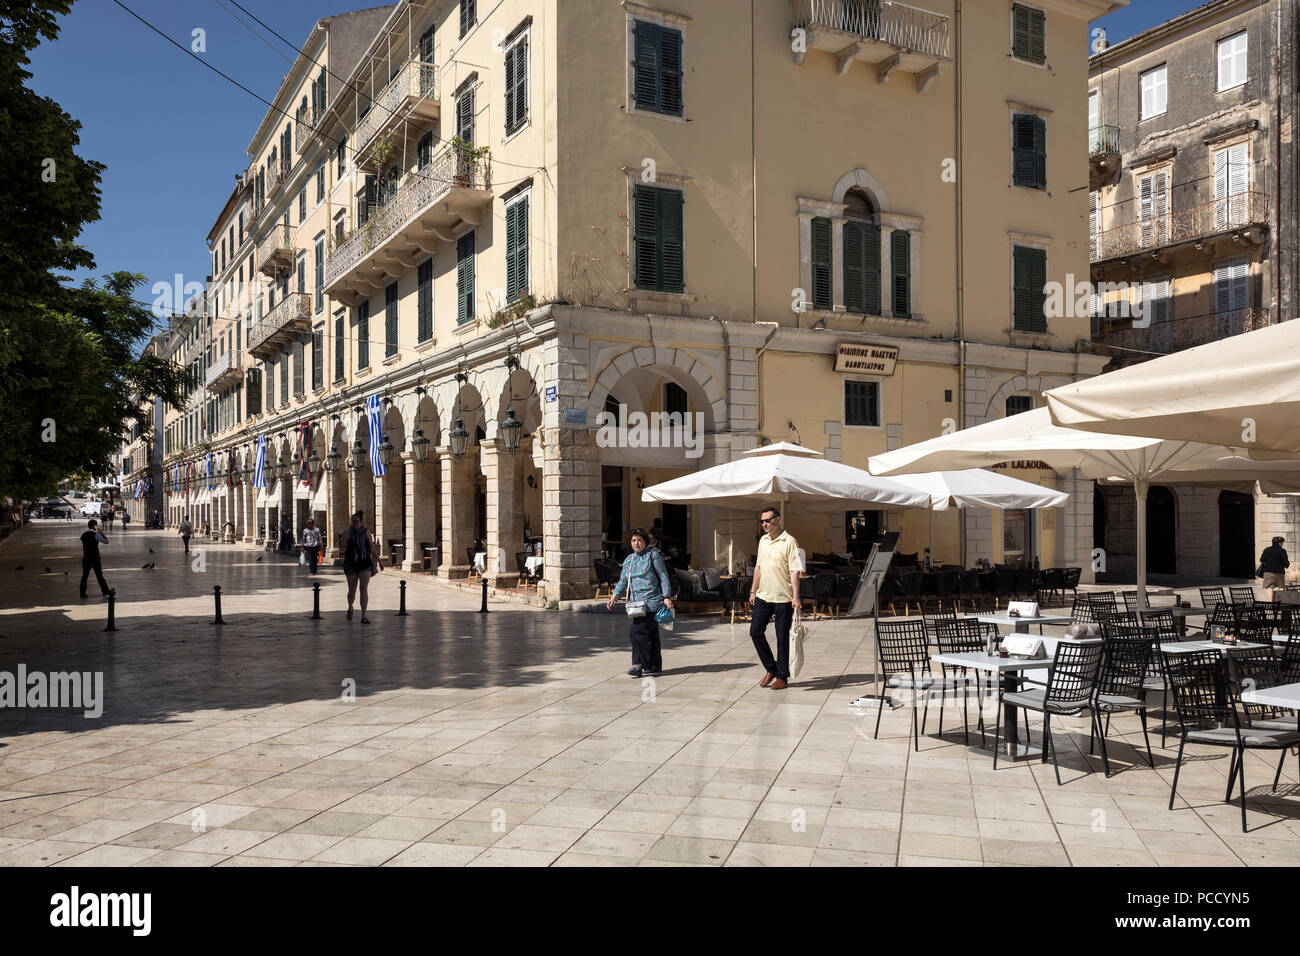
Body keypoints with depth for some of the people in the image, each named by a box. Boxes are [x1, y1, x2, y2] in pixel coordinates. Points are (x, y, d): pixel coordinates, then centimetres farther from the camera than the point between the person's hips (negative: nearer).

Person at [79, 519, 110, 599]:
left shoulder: (83, 534, 6)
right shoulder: (96, 534, -12)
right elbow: (106, 541, -9)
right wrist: (102, 533, 4)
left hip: (86, 557, 5)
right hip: (95, 558, -5)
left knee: (85, 575, 12)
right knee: (99, 575, 2)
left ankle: (82, 593, 12)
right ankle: (105, 592, 8)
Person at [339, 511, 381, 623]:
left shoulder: (366, 532, 2)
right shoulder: (347, 533, -4)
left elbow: (372, 547, 7)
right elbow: (341, 549, -9)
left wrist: (379, 560, 5)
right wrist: (343, 546, -32)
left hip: (365, 564, 1)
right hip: (351, 564, -1)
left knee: (364, 588, -10)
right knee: (352, 590, 7)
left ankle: (364, 616, -11)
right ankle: (350, 608, 40)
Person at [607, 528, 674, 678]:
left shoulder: (653, 556, -3)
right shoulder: (629, 560, 15)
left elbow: (664, 577, -4)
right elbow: (623, 581, 16)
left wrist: (666, 597, -11)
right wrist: (613, 597, 3)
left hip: (652, 603, -6)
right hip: (637, 603, 6)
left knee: (638, 632, -16)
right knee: (650, 634, 11)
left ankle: (638, 665, -13)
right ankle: (655, 665, 18)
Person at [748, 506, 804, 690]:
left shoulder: (789, 541, -10)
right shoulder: (763, 540, 11)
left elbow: (794, 571, -14)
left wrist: (796, 597, -20)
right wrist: (753, 590, 17)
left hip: (783, 598, -6)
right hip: (763, 596, 7)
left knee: (782, 638, 1)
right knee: (755, 631, 4)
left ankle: (782, 677, 12)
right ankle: (771, 669, 20)